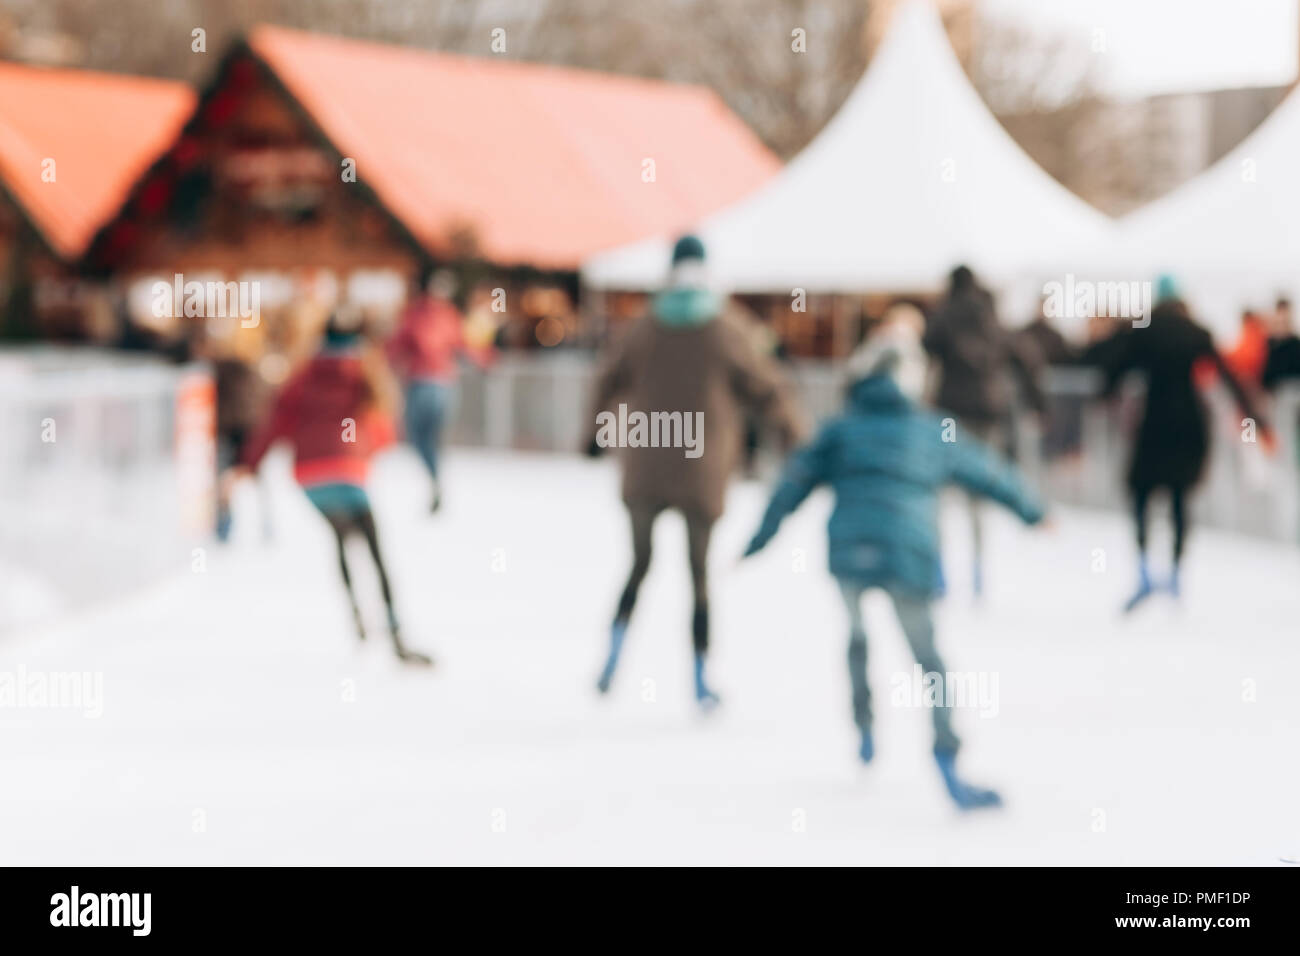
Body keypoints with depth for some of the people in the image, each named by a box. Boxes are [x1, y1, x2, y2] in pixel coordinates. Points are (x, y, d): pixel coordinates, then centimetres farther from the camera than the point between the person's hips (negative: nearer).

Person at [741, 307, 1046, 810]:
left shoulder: (840, 430, 15)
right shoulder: (934, 434, 16)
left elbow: (794, 484, 9)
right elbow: (989, 471, 26)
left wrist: (757, 542, 13)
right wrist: (1031, 510, 41)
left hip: (848, 551, 1)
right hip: (909, 556, -1)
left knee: (857, 635, 28)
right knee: (927, 657, 6)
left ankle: (864, 731, 31)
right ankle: (946, 761, -8)